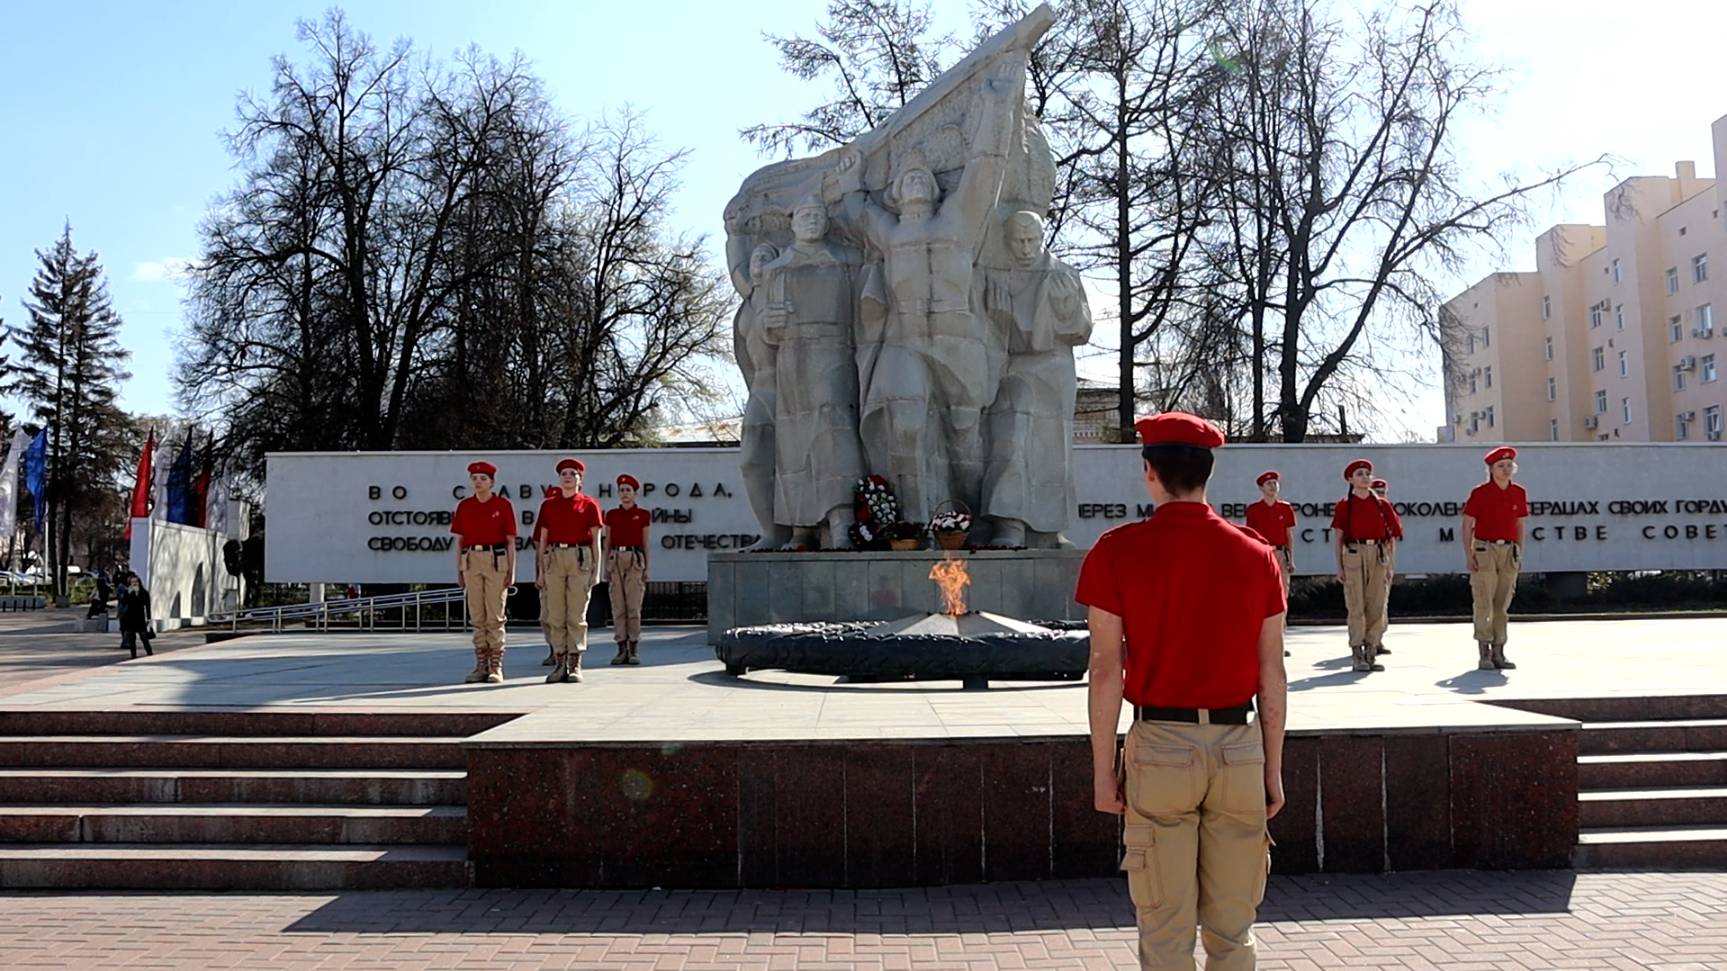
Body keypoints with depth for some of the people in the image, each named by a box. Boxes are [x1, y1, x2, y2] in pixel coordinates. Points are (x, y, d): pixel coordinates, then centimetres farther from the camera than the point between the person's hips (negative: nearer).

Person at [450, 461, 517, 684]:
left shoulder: (503, 505, 0)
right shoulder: (464, 506, 9)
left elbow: (511, 541, 1)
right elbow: (459, 541, 12)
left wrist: (511, 571, -4)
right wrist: (459, 571, 7)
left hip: (496, 561, -3)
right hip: (471, 561, 3)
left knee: (495, 616, -3)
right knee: (477, 616, 6)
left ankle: (496, 667, 1)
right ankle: (481, 665, 12)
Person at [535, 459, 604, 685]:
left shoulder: (589, 505, 4)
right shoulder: (548, 505, 10)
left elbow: (595, 540, 3)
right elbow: (541, 540, 11)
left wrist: (596, 570, -3)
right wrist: (540, 570, 5)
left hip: (580, 559, -2)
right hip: (554, 558, 2)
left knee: (577, 616, -1)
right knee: (555, 615, 2)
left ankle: (575, 666, 4)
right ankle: (559, 664, 9)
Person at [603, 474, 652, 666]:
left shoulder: (643, 515, 6)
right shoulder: (611, 515, 11)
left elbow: (645, 544, 8)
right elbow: (607, 543, 12)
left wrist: (647, 568, 3)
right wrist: (606, 567, 5)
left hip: (635, 559, -2)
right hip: (616, 559, 2)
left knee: (634, 606, -6)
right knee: (618, 607, 0)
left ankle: (634, 650, -1)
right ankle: (622, 649, 5)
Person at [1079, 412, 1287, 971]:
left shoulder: (1116, 552, -6)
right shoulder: (1257, 554, 2)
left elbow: (1106, 670, -7)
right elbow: (1272, 675, 4)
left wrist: (1103, 770, 1)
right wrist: (1273, 770, 11)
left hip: (1159, 744, -2)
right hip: (1240, 744, 3)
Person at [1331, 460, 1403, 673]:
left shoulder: (1382, 505, 9)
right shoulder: (1344, 506, 3)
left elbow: (1392, 537, 10)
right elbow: (1338, 537, 2)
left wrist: (1390, 565, 4)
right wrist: (1339, 566, -4)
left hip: (1378, 556, 3)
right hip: (1354, 556, -3)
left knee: (1377, 606, 3)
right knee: (1356, 606, -4)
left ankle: (1371, 652, 10)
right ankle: (1358, 654, 0)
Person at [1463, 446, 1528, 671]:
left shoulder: (1519, 493, 9)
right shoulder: (1480, 493, -5)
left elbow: (1520, 525, 16)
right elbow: (1467, 525, -4)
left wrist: (1519, 554, 11)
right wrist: (1469, 555, -10)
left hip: (1509, 551, 4)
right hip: (1485, 550, -4)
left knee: (1503, 604, 7)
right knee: (1484, 603, -6)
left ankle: (1498, 652, 13)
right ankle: (1484, 654, -3)